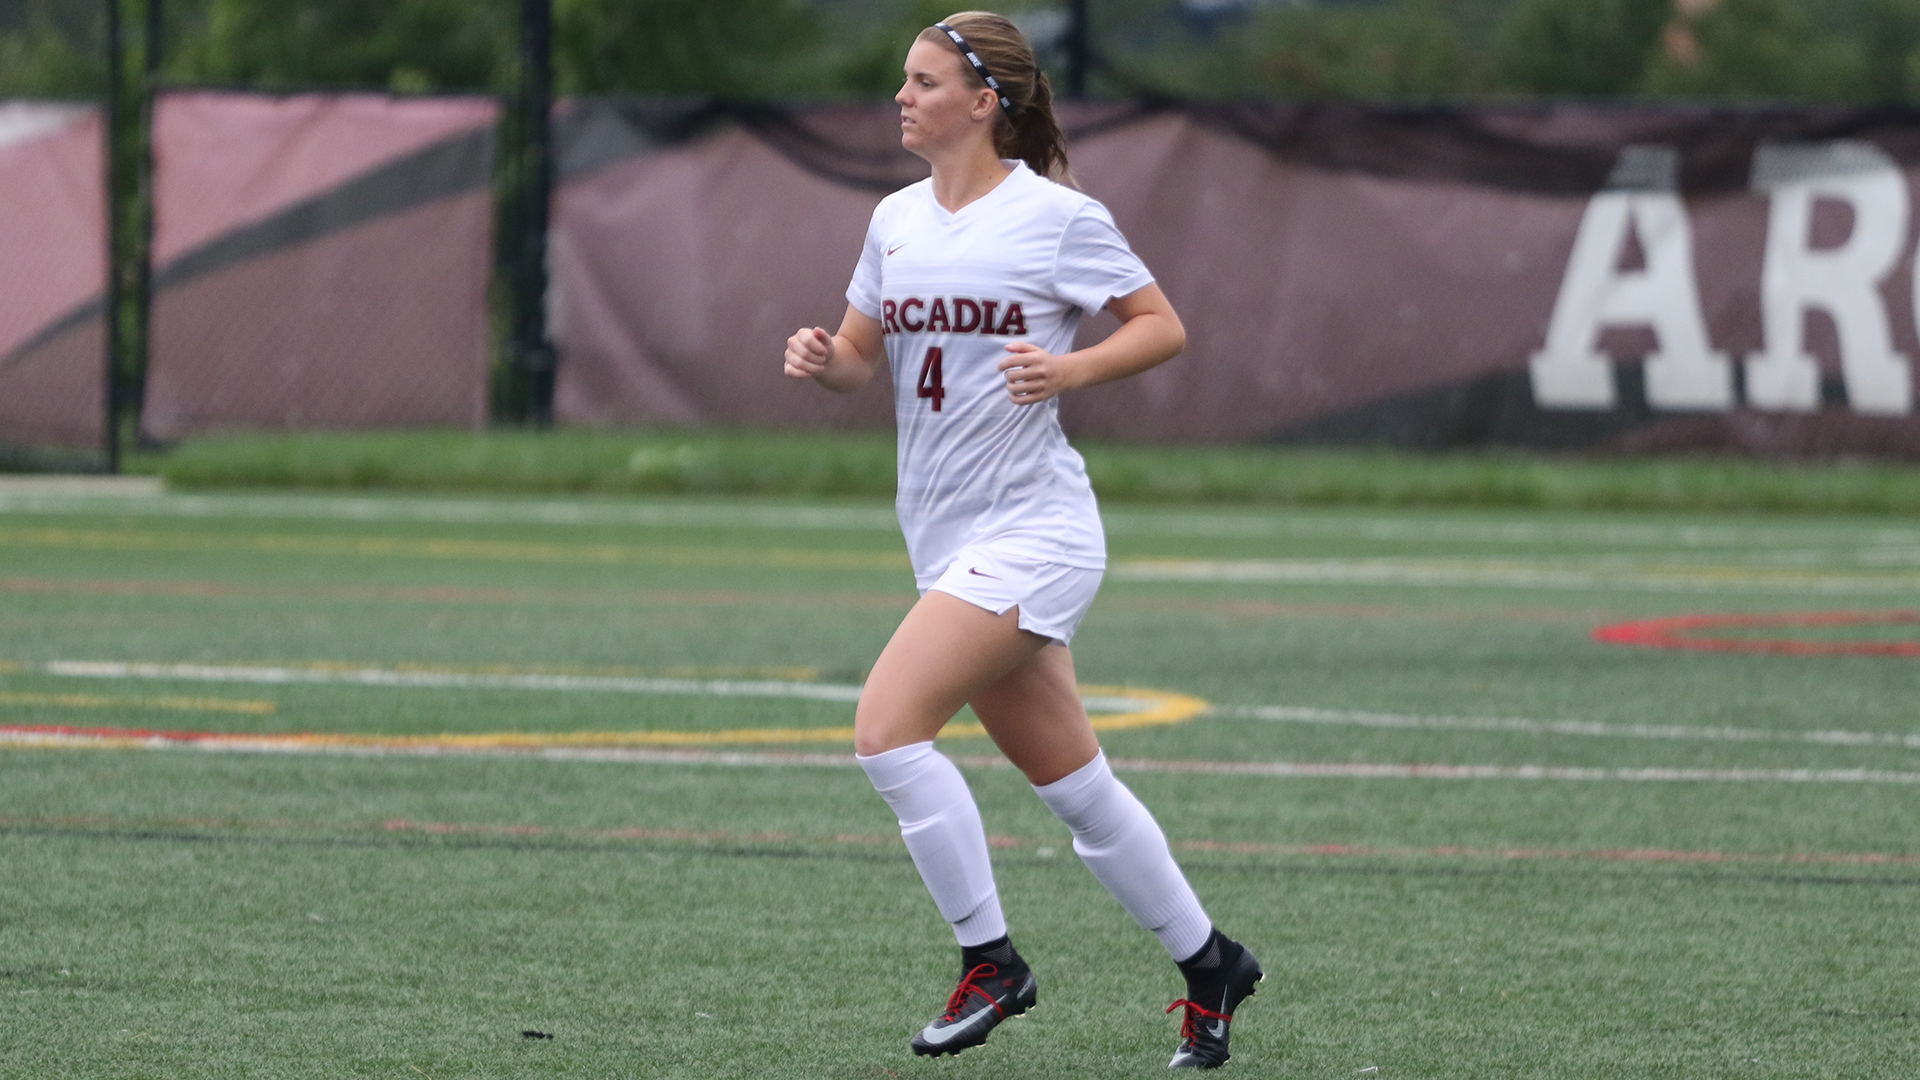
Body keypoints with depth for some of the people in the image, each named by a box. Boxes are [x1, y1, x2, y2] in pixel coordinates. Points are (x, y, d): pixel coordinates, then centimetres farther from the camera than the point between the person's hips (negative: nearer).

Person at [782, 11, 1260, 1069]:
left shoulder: (1056, 215, -8)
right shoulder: (897, 219, 10)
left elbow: (1164, 327, -3)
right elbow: (861, 355, 18)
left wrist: (1069, 369, -20)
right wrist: (823, 356, -5)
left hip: (1031, 527, -7)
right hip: (947, 536, 7)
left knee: (887, 726, -20)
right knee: (1074, 789, 13)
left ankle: (990, 961, -9)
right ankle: (1207, 961, 28)